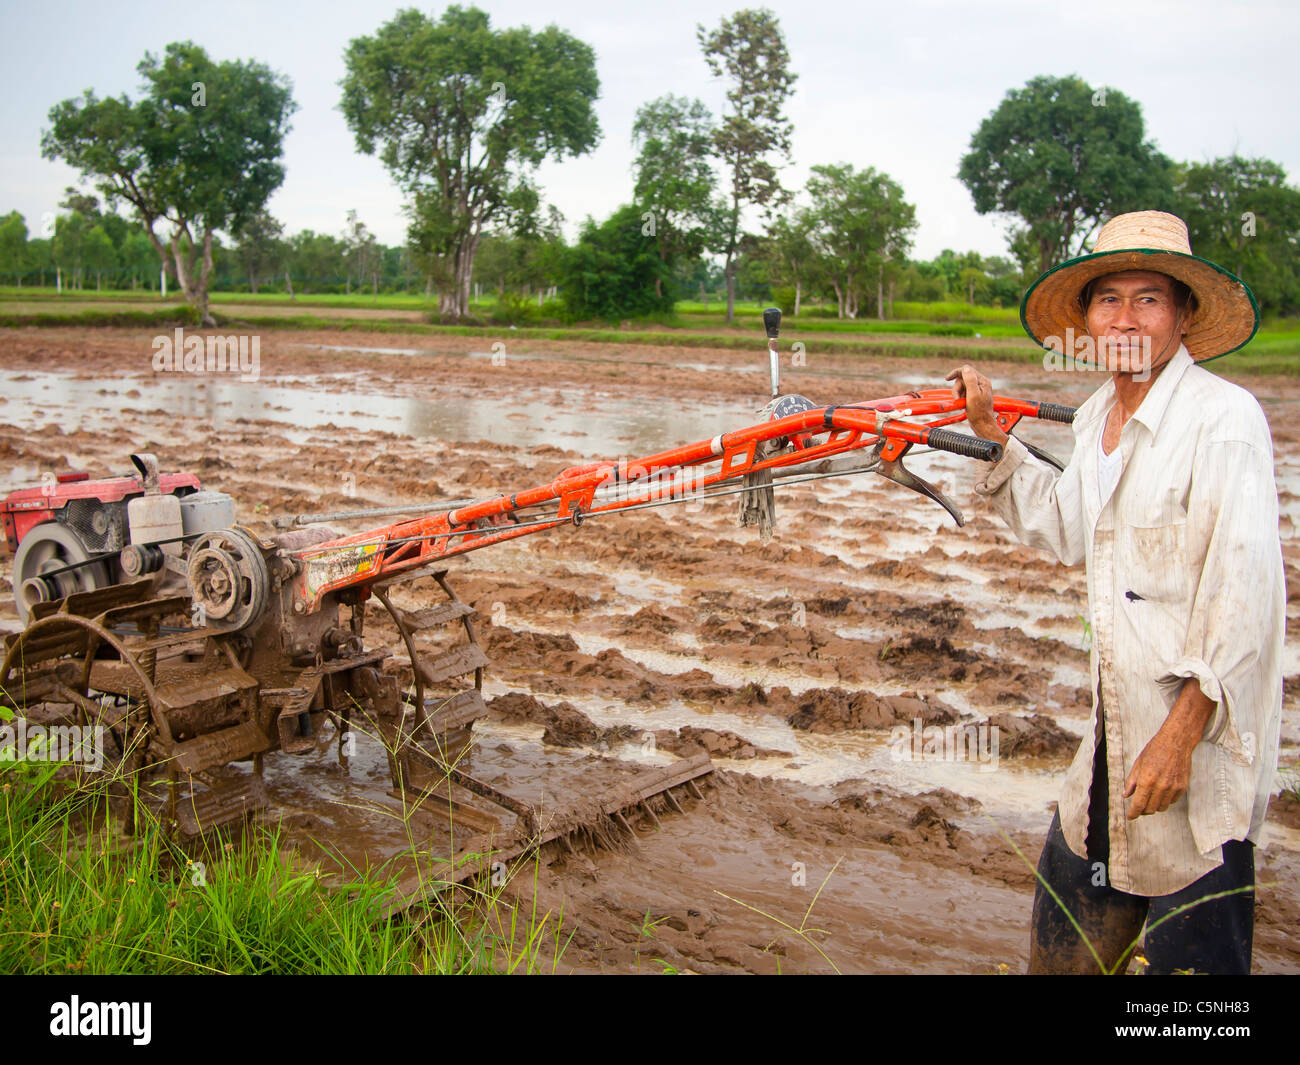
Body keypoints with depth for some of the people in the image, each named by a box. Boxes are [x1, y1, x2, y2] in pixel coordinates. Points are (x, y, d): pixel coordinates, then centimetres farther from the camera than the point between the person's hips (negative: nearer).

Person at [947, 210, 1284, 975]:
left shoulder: (1225, 416, -17)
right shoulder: (1099, 417, 8)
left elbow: (1246, 591, -20)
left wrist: (1182, 734, -22)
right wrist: (993, 435, 19)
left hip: (1200, 731, -8)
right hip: (1118, 724, 8)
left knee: (1190, 949, 5)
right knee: (1072, 917, 21)